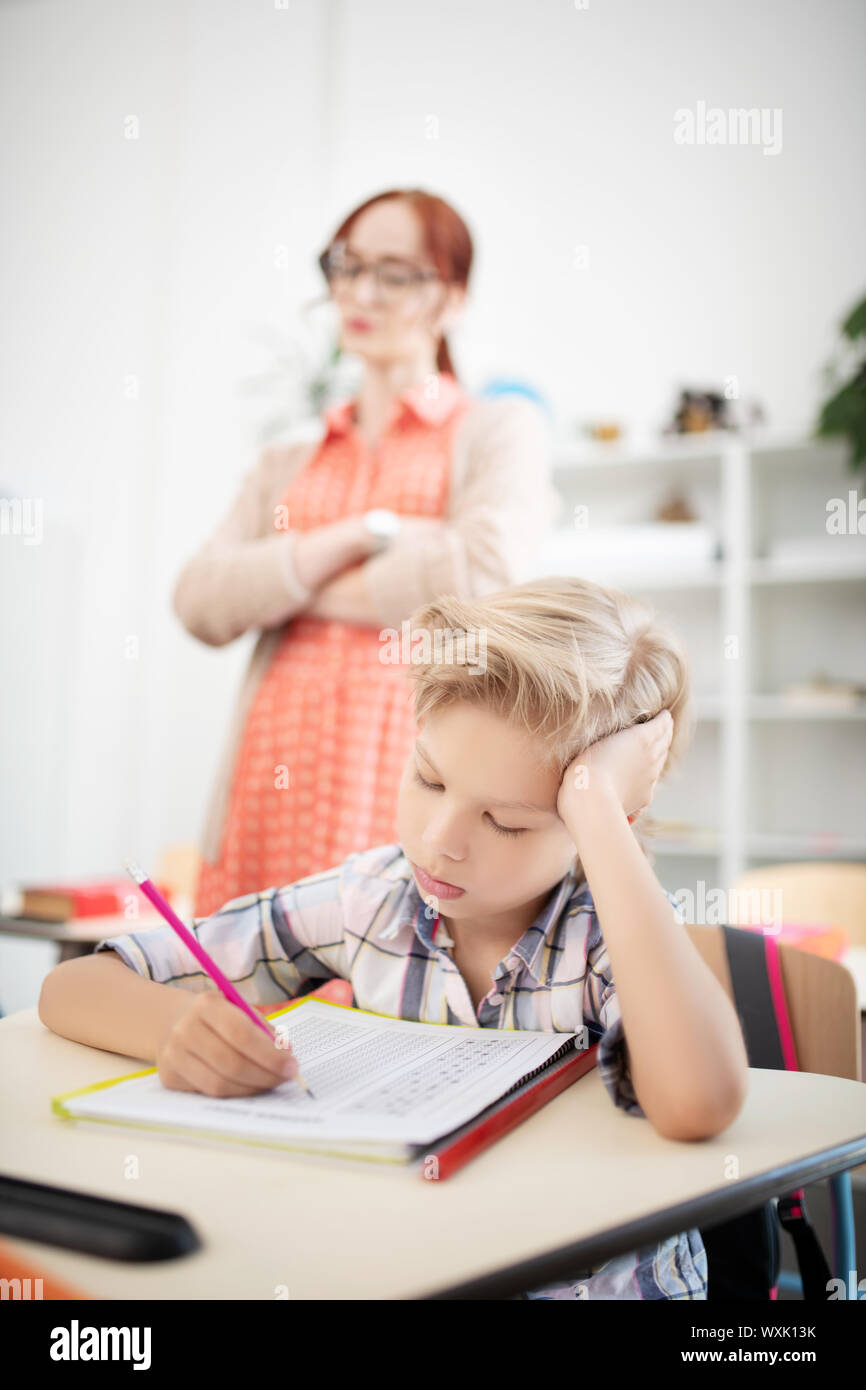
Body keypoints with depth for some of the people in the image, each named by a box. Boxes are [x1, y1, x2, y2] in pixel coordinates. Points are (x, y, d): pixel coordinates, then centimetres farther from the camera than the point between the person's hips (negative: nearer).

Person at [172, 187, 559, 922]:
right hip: (276, 768, 4)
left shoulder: (499, 428, 11)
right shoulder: (287, 465, 23)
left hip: (411, 757, -3)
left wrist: (292, 587, 2)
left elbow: (490, 570, -9)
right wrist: (362, 536, -6)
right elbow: (200, 599, 6)